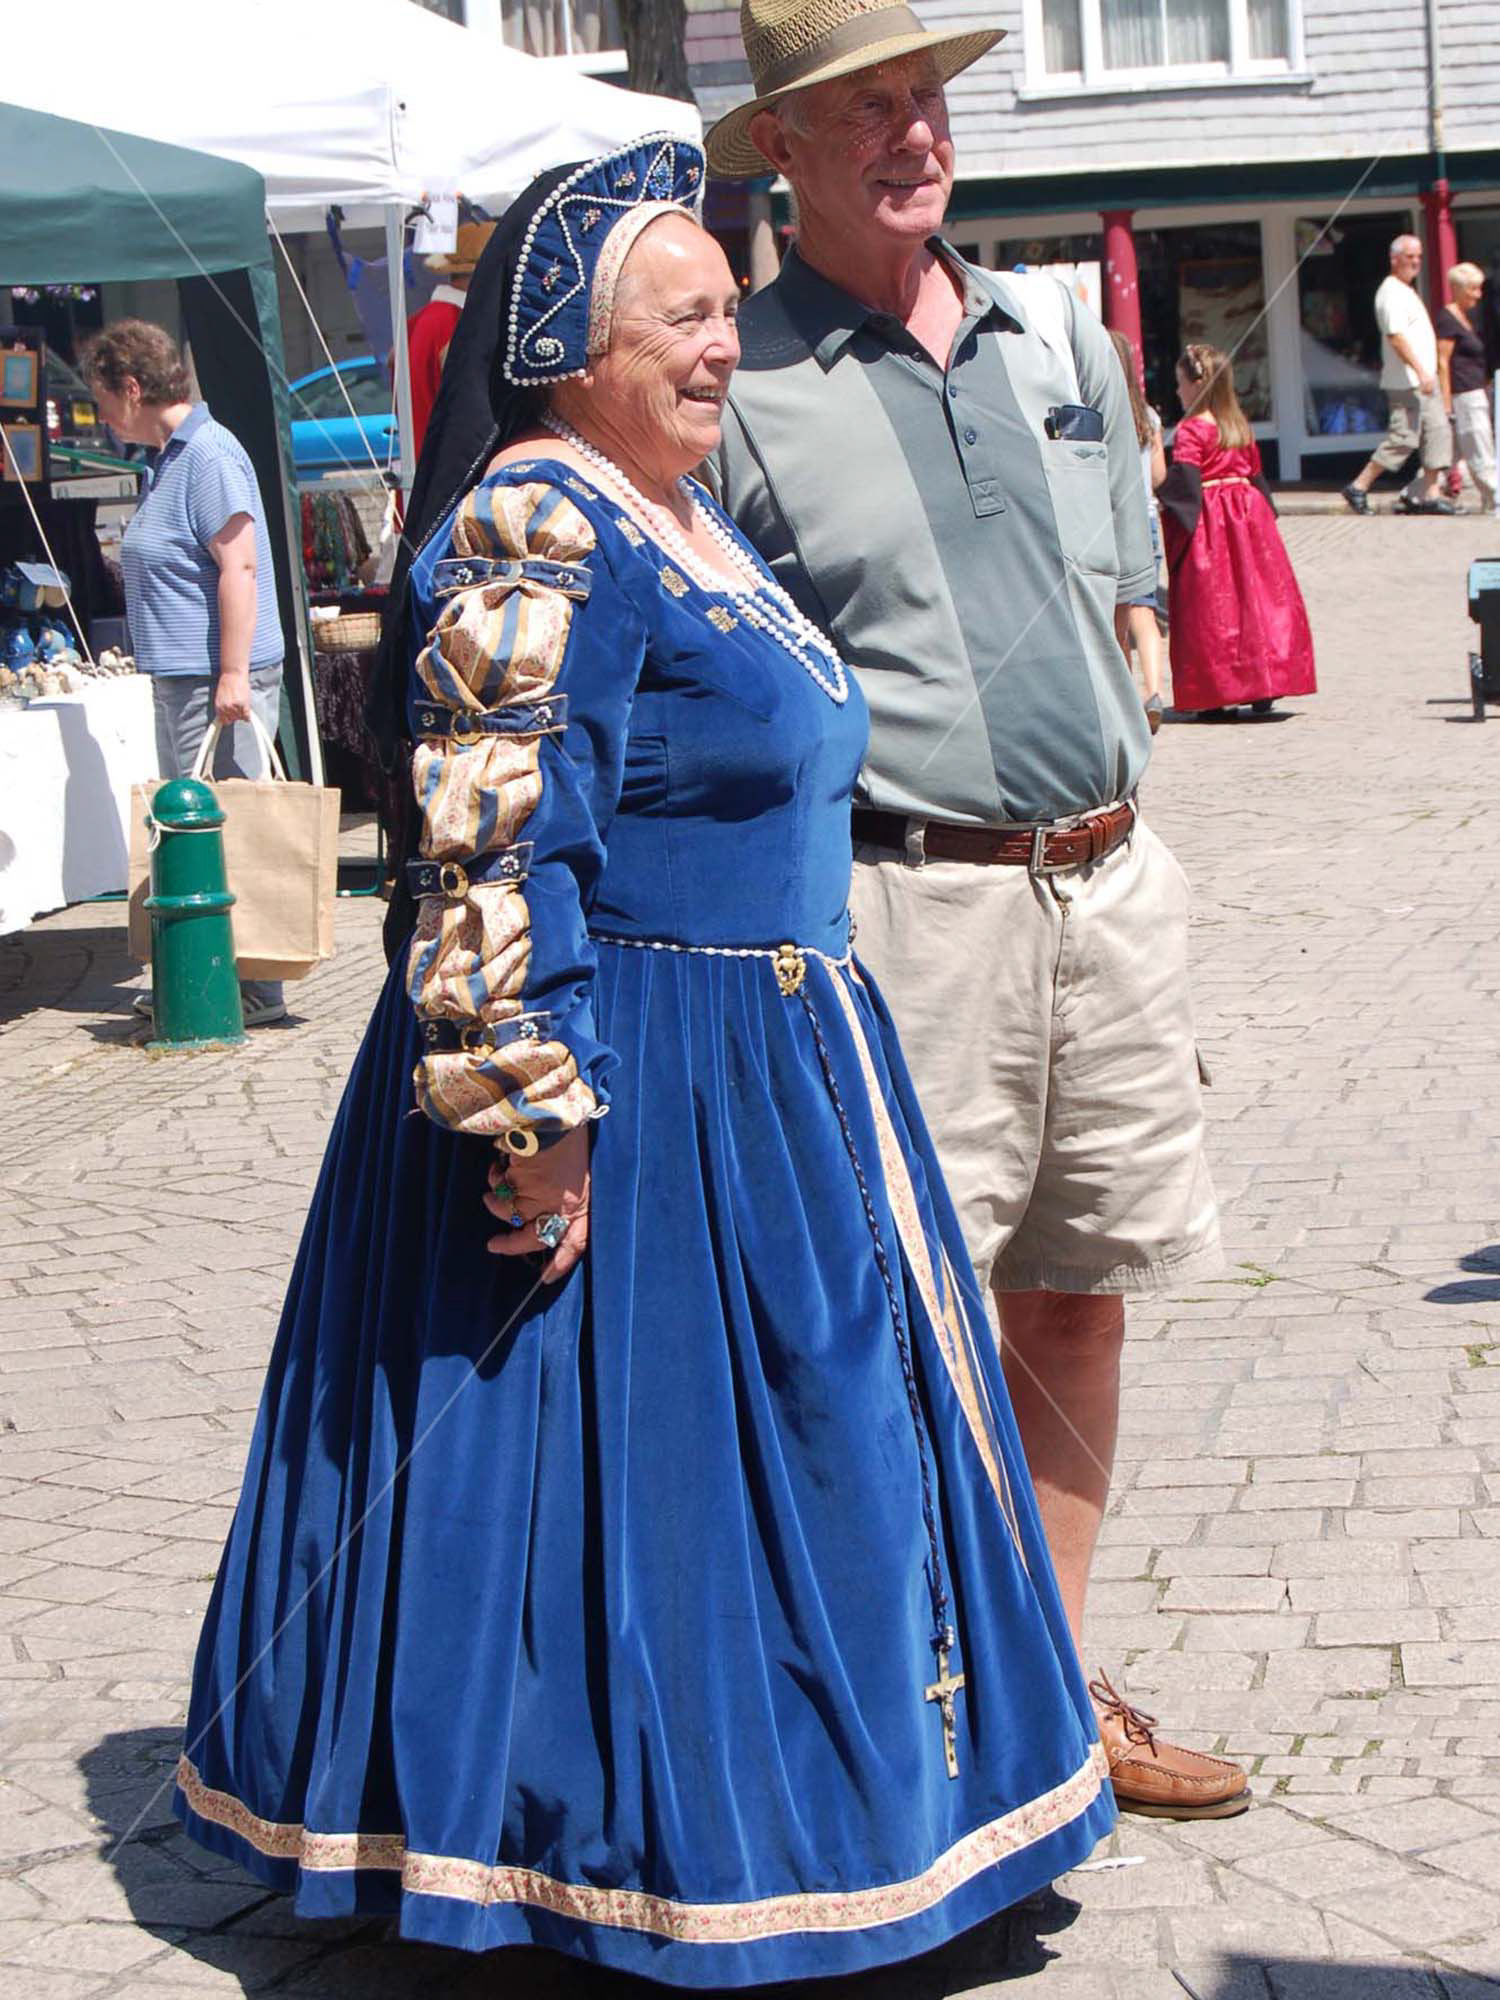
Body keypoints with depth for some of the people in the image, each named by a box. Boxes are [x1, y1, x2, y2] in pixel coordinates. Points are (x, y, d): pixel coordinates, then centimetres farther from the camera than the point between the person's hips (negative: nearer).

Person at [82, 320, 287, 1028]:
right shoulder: (165, 459, 18)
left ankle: (255, 993, -3)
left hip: (216, 681, -10)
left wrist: (233, 675, -24)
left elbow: (239, 566, -20)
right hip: (179, 678, 10)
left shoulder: (208, 454, -13)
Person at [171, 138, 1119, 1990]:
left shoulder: (681, 519, 14)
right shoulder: (535, 532, -17)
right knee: (637, 1459, 0)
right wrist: (541, 1119, -26)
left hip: (767, 1078, 10)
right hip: (631, 1100, -10)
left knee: (798, 1448, 18)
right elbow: (498, 853, -23)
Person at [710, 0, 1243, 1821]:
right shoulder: (737, 386, -3)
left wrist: (1121, 829, 15)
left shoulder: (1063, 337, 14)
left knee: (1077, 1300, 11)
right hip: (906, 898, -6)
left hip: (1110, 875, 6)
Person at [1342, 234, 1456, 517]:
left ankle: (1431, 495, 4)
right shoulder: (1392, 293, -14)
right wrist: (1420, 371, -27)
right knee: (1404, 437, -10)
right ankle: (1358, 487, -2)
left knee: (1439, 433, 5)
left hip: (1423, 378, 10)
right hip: (1406, 380, -10)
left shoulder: (1406, 291, 19)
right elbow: (1396, 336, -23)